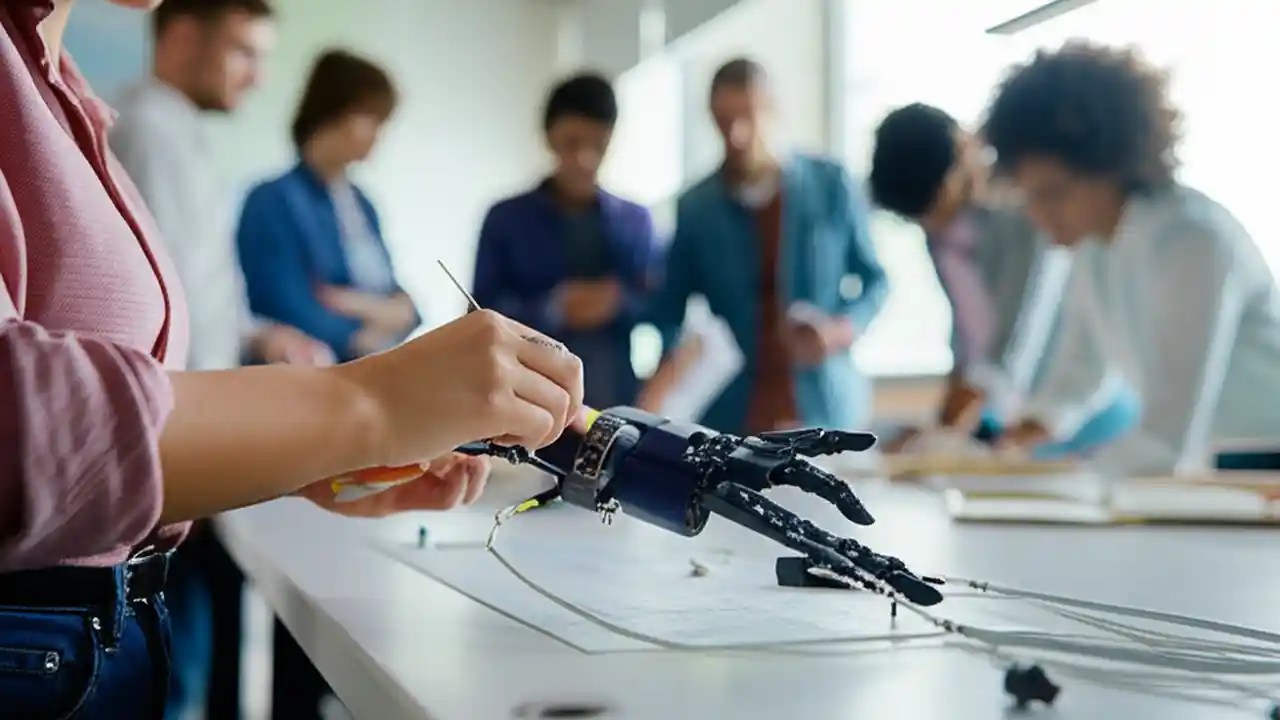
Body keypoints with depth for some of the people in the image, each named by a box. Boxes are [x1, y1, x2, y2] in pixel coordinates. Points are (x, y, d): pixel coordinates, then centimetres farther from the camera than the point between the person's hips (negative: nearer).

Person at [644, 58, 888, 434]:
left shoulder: (831, 185, 0)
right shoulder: (695, 207, 2)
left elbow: (874, 279, 9)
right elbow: (670, 309, 6)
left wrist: (843, 329, -11)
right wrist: (658, 389, -11)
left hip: (824, 409, 0)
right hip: (732, 414, 0)